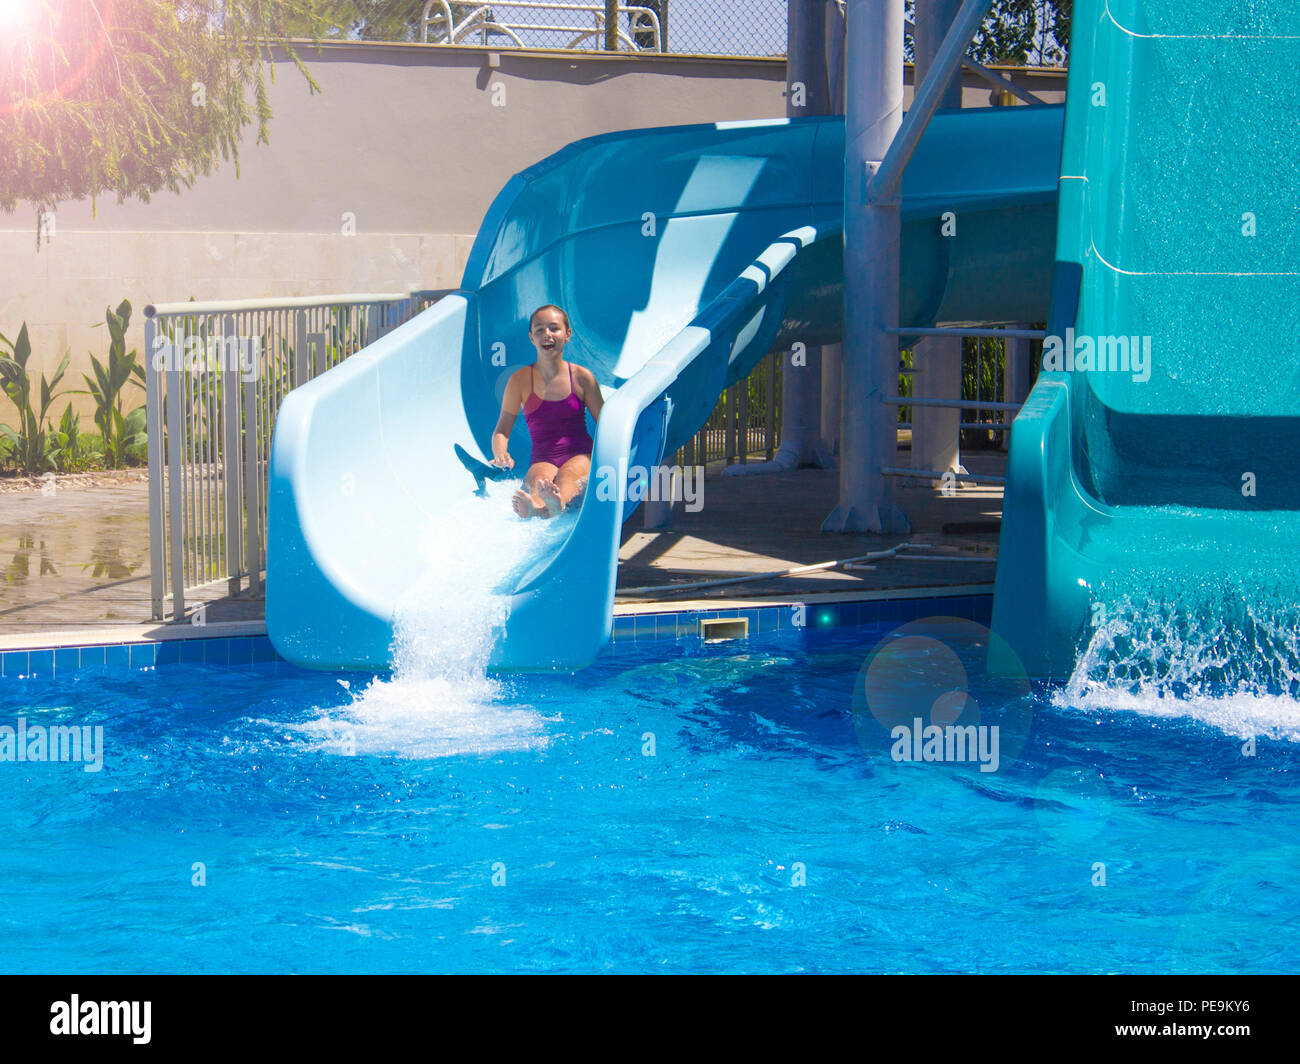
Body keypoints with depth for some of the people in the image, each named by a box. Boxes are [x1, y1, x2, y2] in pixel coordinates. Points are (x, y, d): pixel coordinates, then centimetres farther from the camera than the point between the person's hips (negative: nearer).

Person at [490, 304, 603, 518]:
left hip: (581, 456, -1)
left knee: (568, 473, -36)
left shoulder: (582, 377, 4)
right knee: (539, 479, -35)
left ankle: (557, 504, -72)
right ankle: (536, 507, -71)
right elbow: (502, 429, 6)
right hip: (543, 461, 1)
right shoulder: (520, 380, 5)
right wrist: (500, 455, -17)